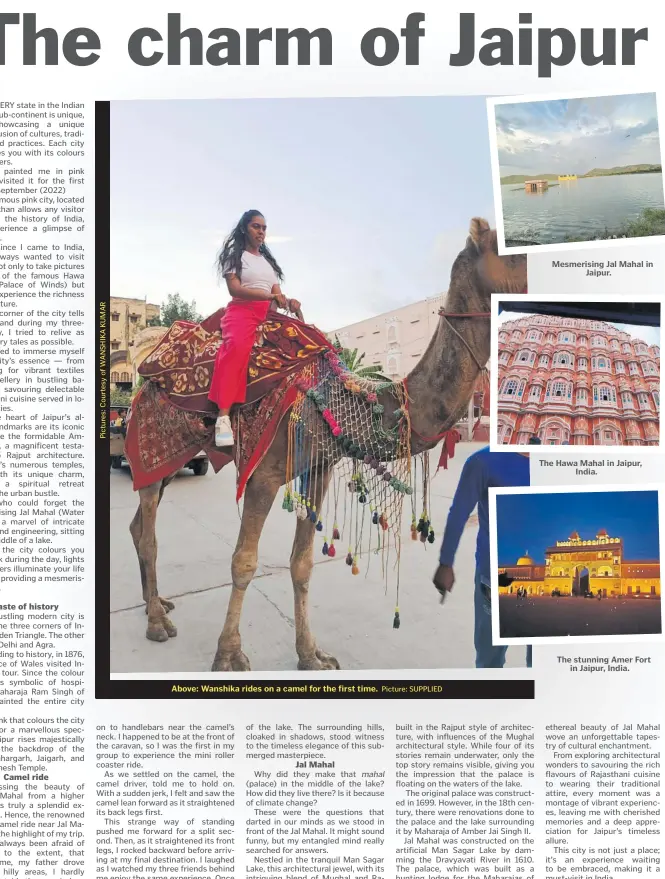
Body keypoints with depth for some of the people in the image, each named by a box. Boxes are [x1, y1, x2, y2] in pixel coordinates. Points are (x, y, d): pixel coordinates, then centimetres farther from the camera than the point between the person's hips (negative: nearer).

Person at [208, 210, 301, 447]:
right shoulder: (234, 255, 9)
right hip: (241, 311, -8)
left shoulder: (269, 260, 27)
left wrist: (288, 302, -7)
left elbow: (277, 294, 18)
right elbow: (234, 289, -7)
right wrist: (270, 296, -19)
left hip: (267, 314, 8)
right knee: (238, 346, -38)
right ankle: (223, 416, -45)